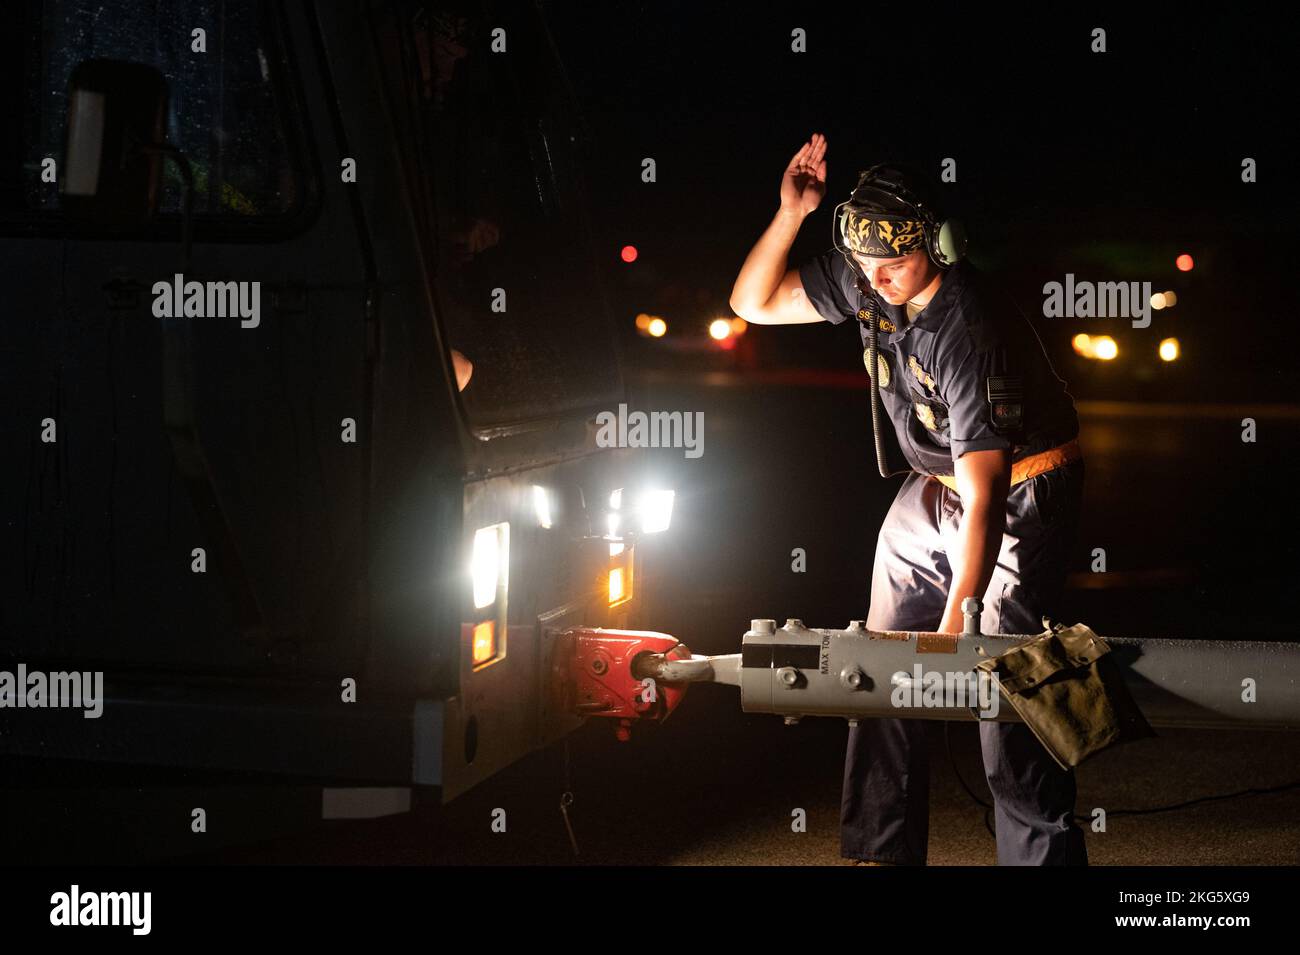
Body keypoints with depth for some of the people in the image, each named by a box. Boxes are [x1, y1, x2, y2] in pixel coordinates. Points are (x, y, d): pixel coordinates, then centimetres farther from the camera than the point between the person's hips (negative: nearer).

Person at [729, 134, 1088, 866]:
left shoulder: (969, 330, -33)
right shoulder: (864, 279, -11)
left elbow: (985, 497, -37)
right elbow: (755, 303, -1)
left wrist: (955, 624, -42)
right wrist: (791, 213, -18)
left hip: (1023, 490, -7)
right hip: (932, 489, 7)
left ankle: (1044, 854, -10)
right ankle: (882, 852, 13)